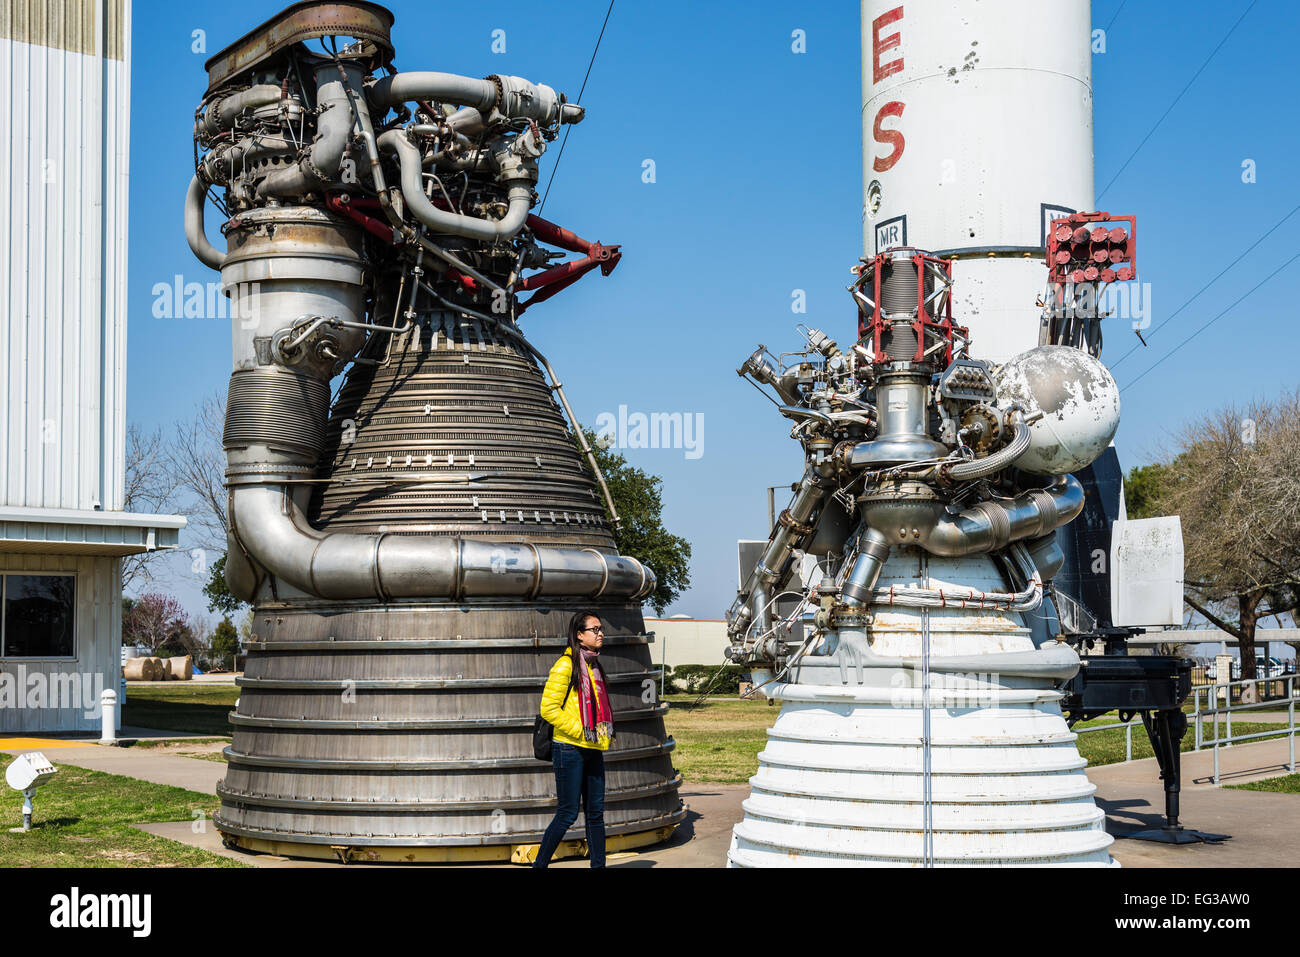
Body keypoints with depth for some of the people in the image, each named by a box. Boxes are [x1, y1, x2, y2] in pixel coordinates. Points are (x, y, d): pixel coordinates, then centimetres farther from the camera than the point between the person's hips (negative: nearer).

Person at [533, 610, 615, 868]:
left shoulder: (594, 666, 14)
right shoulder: (566, 665, -11)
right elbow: (548, 709, -16)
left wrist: (604, 735, 12)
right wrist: (579, 731, -16)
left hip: (593, 750, 8)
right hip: (570, 749, -8)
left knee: (595, 812, 8)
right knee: (568, 814, -4)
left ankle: (599, 864, 13)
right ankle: (539, 864, 8)